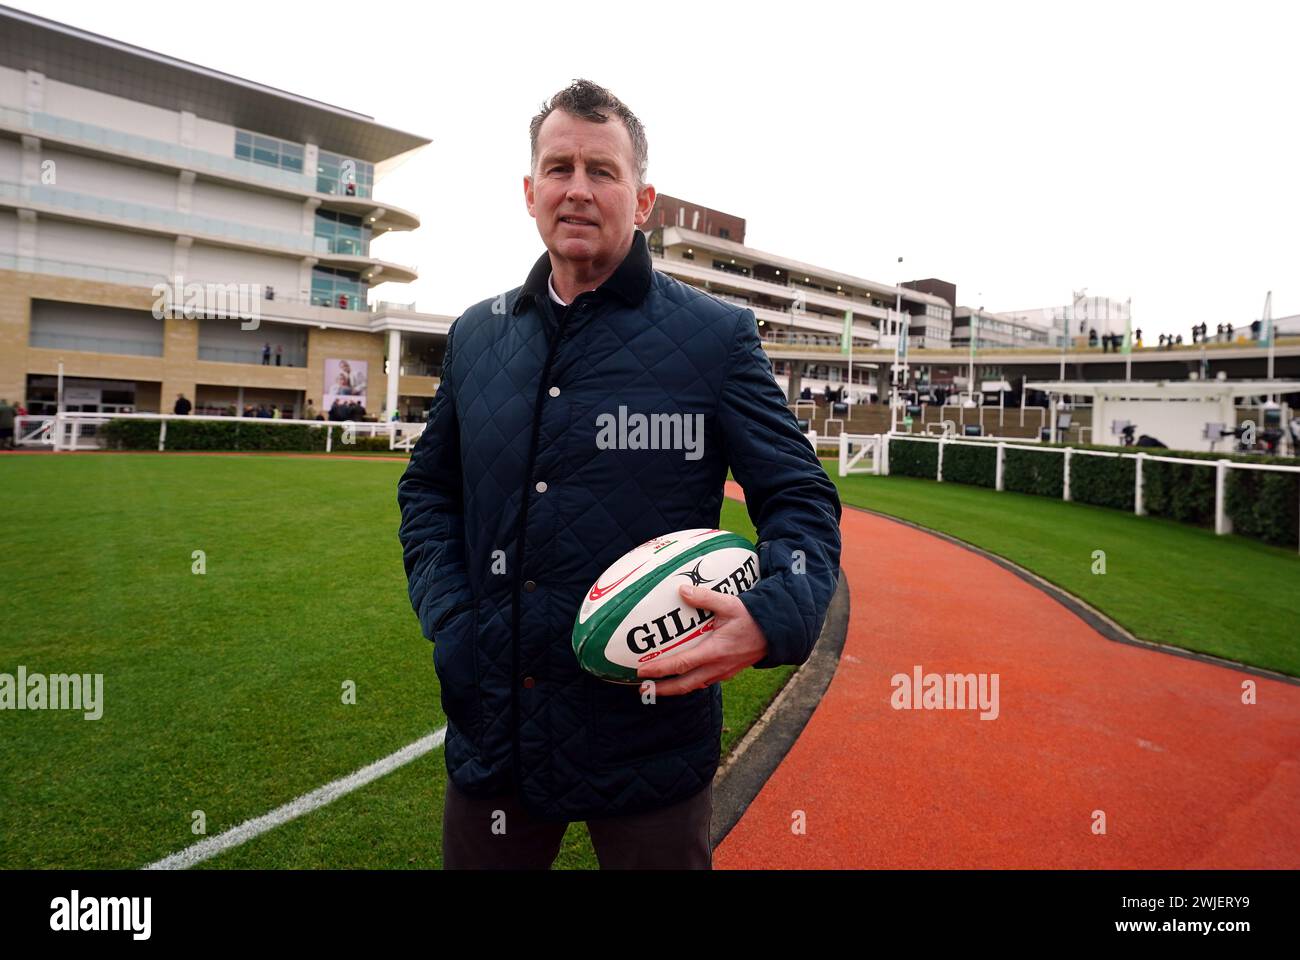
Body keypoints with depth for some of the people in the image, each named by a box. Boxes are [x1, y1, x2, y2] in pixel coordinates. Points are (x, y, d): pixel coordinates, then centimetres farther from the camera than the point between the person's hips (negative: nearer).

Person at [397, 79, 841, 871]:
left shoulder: (718, 335, -6)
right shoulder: (476, 335, 6)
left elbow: (801, 499, -5)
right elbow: (429, 488, 15)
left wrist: (772, 618, -25)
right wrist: (448, 613, 0)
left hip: (650, 739, -3)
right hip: (489, 734, 4)